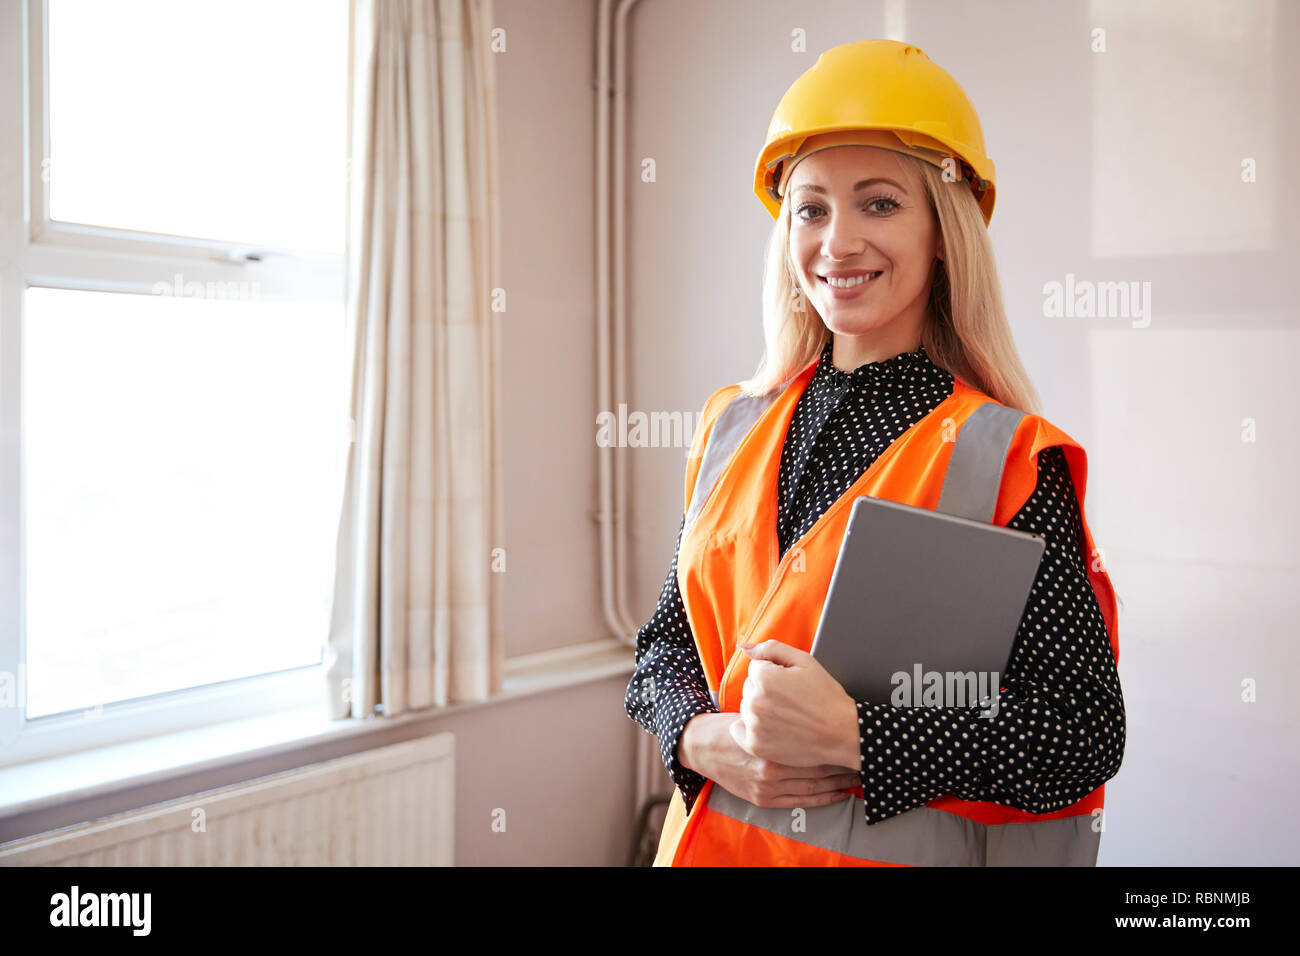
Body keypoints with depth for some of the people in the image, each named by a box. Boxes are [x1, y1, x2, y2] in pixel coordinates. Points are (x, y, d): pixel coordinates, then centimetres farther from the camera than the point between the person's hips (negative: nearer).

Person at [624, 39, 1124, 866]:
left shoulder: (1009, 457, -14)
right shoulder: (733, 429, -1)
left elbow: (1088, 730, -16)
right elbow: (667, 642, 5)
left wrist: (852, 736, -24)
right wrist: (708, 740, -14)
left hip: (903, 847, -4)